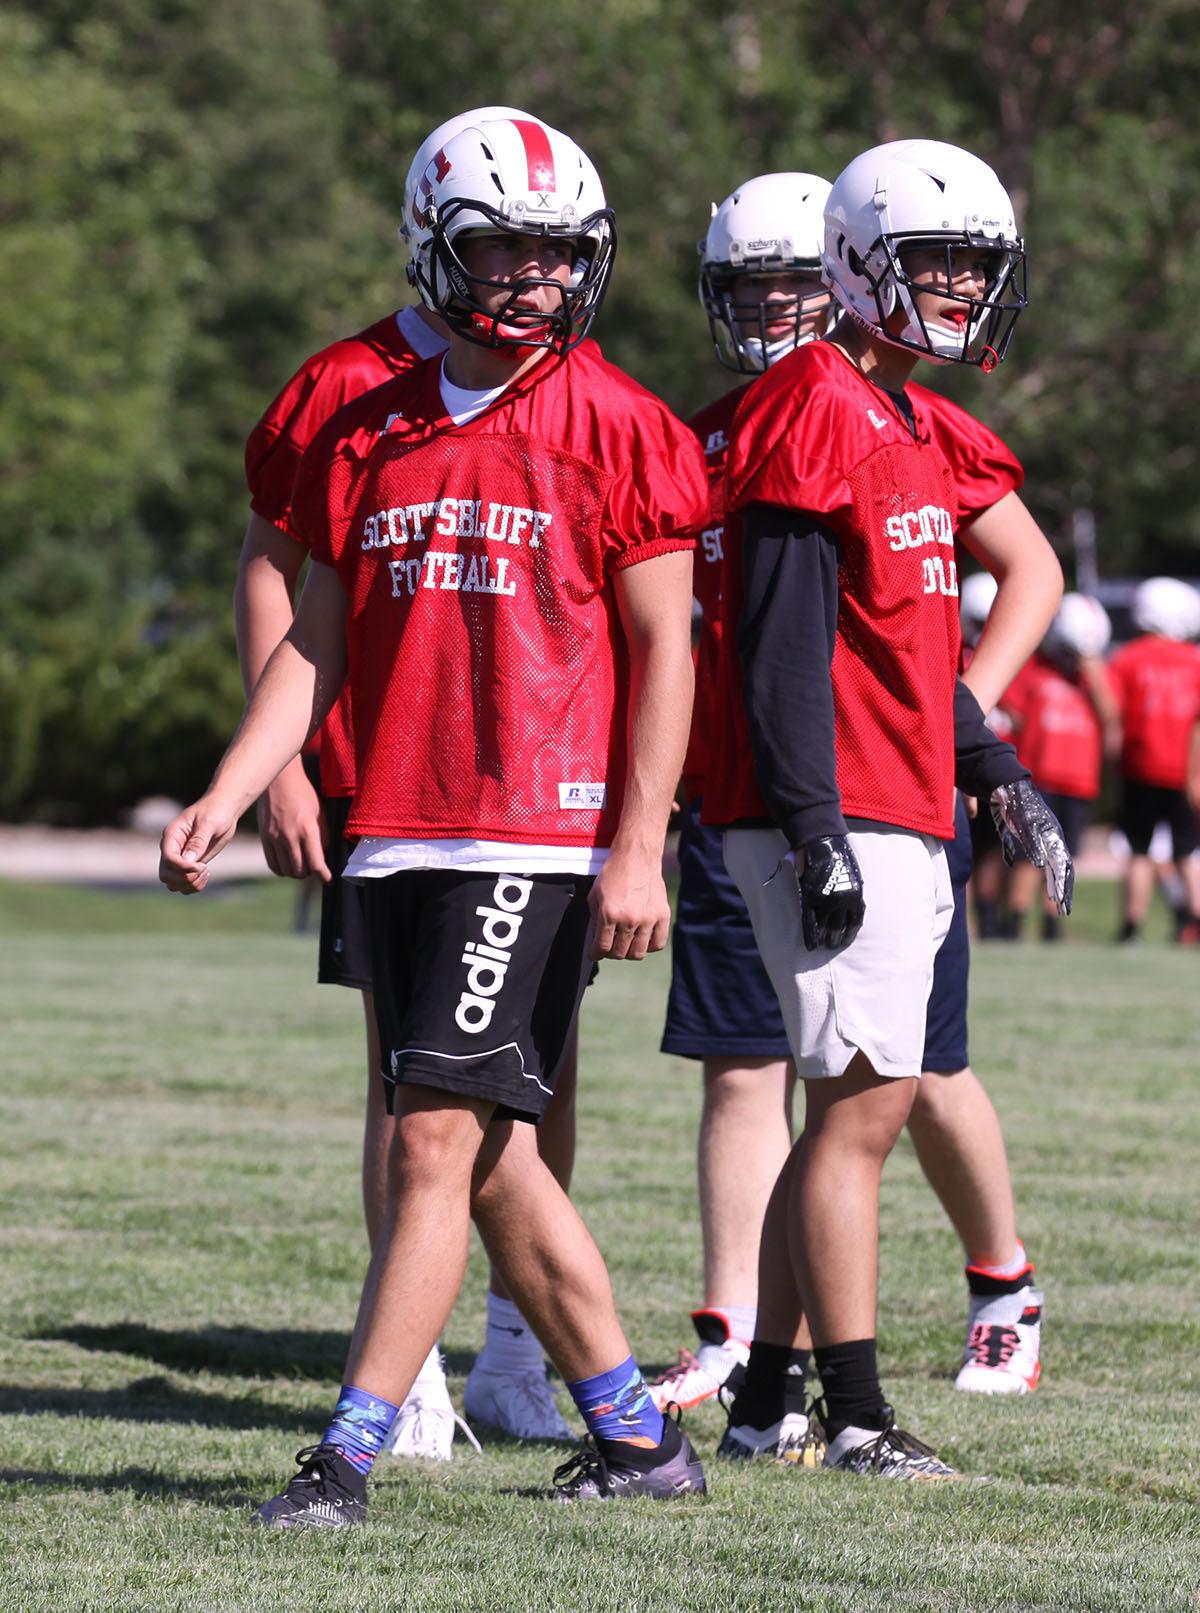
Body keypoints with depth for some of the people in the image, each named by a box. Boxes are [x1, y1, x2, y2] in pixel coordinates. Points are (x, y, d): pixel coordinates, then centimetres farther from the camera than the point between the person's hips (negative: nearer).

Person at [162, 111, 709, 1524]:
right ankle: (636, 1436, 20)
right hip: (399, 834, 6)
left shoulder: (616, 429, -3)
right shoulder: (367, 437, 13)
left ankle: (348, 1454, -10)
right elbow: (316, 646, 16)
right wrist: (227, 798, 5)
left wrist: (638, 849, -11)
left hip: (538, 841, -6)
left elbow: (664, 650, -4)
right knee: (490, 1159, 10)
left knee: (438, 1144, -11)